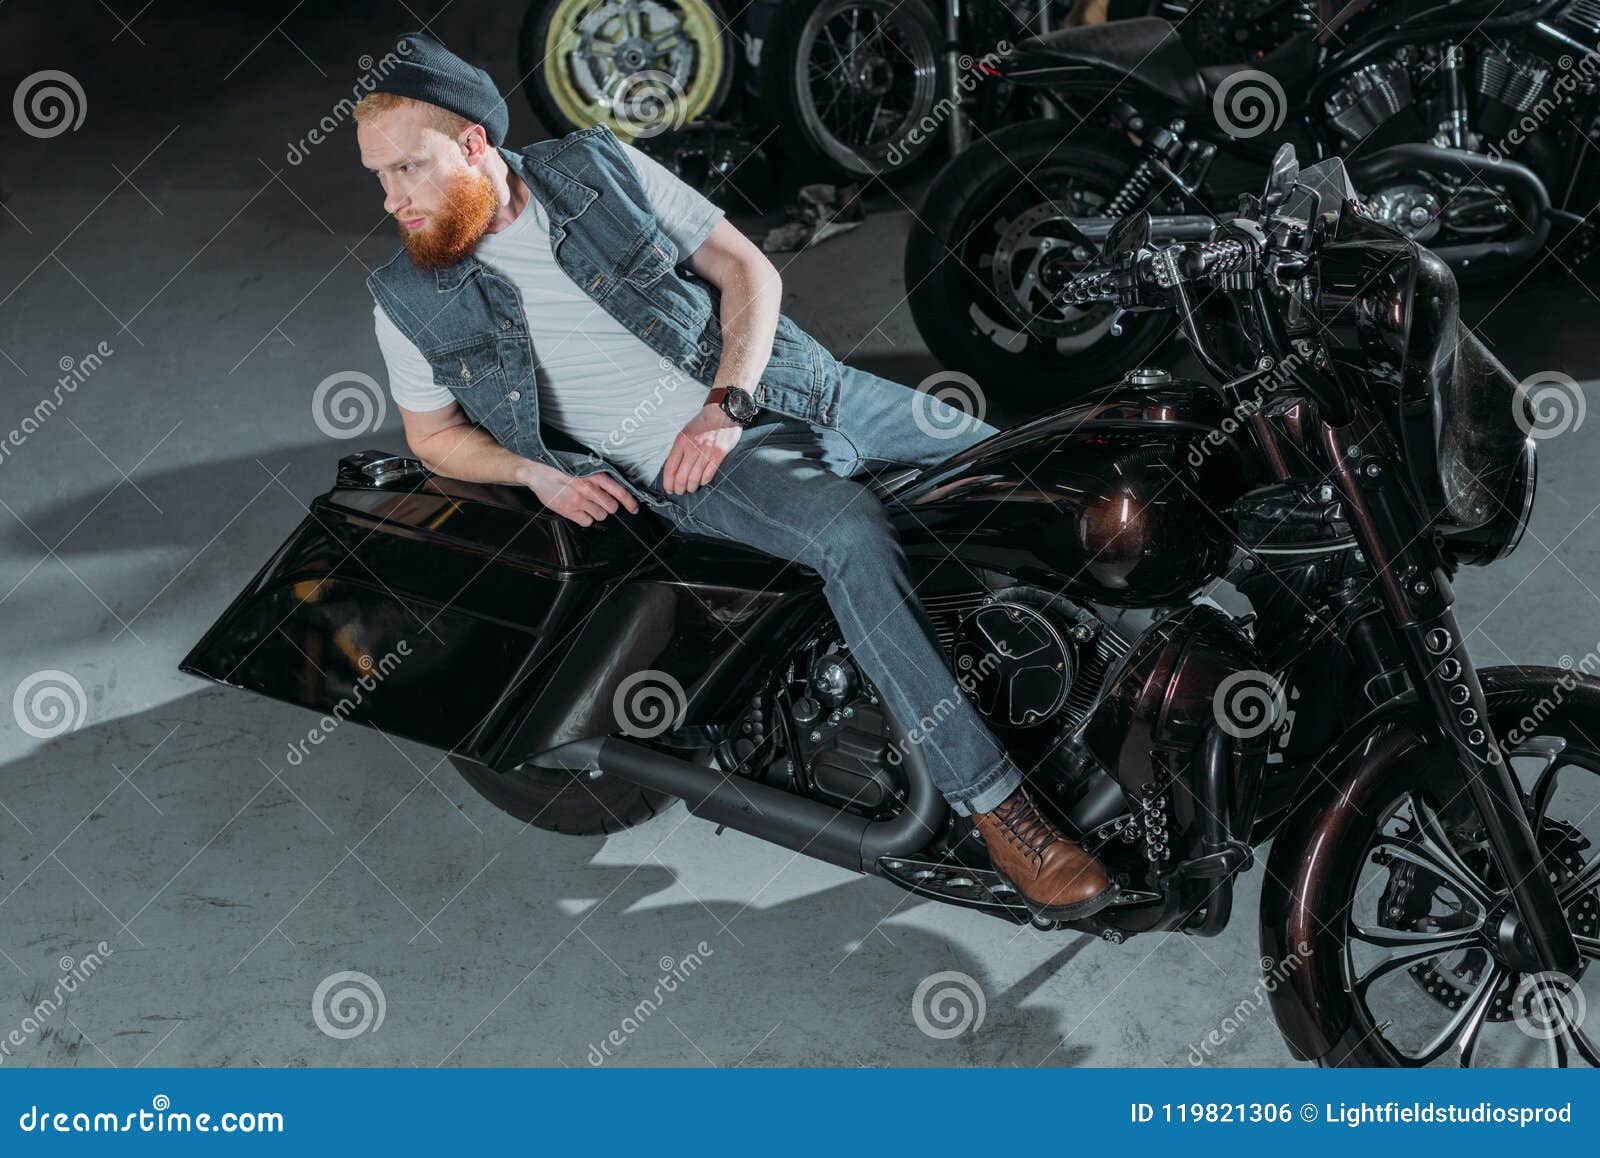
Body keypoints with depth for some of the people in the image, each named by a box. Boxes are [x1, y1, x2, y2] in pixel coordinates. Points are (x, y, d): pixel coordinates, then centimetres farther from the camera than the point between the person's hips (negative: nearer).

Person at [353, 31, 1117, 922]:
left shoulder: (597, 169, -2)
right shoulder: (412, 301, -1)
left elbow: (748, 269, 2)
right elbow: (434, 434, 10)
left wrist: (726, 405, -12)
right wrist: (541, 475, -9)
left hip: (786, 382, 4)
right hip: (691, 475, -4)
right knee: (853, 532, -34)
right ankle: (989, 799, -34)